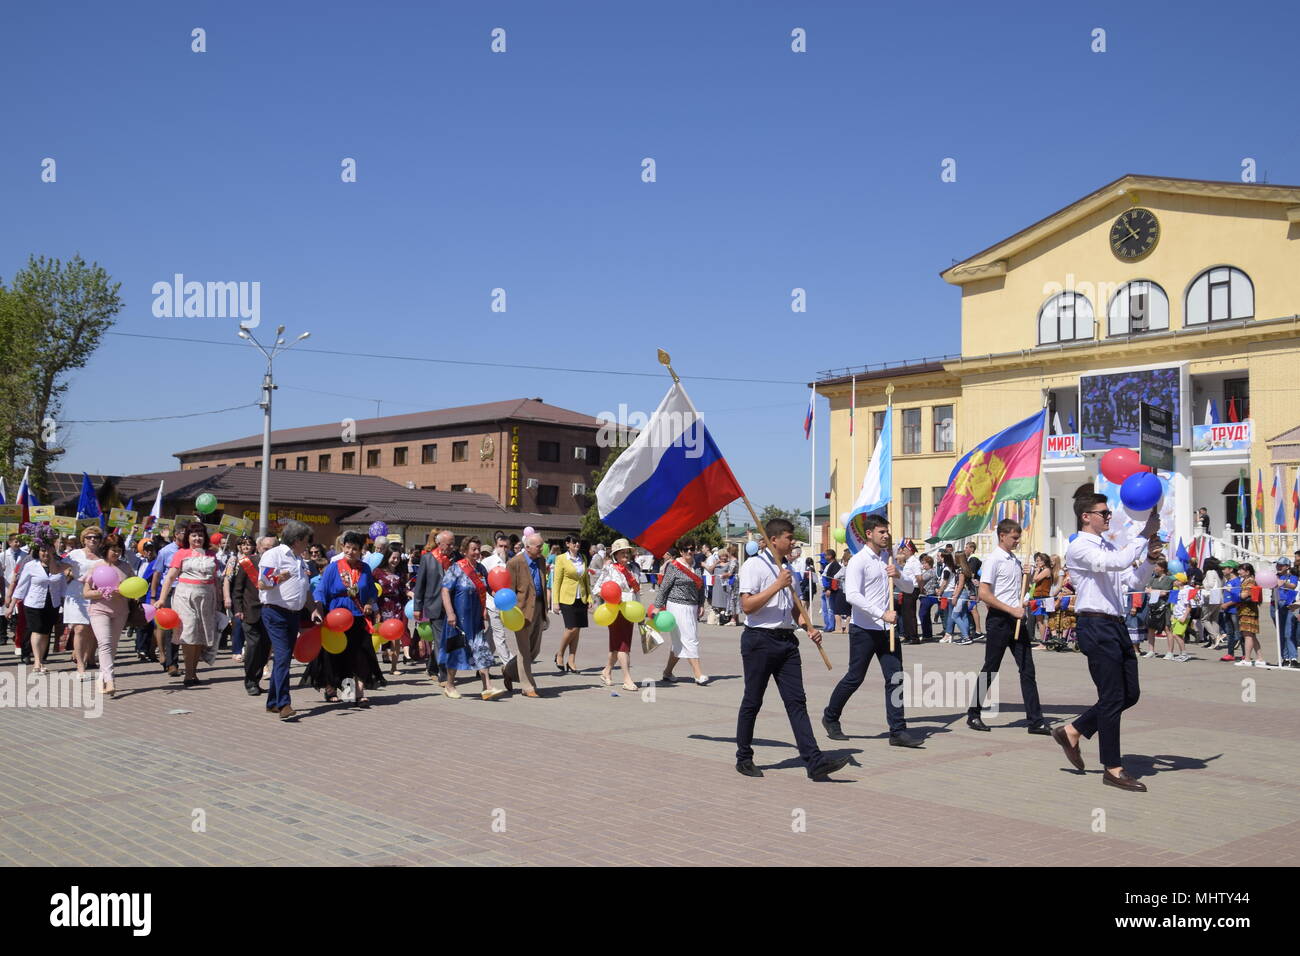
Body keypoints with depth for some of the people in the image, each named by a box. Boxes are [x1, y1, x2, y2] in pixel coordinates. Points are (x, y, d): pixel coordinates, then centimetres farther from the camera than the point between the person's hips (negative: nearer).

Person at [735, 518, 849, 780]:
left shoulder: (787, 568, 17)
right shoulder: (754, 565, -8)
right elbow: (747, 606, -18)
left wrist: (810, 628, 12)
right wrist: (778, 585, -20)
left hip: (786, 640, 7)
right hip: (759, 640, -7)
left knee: (796, 701, 0)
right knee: (752, 701, 4)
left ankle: (814, 761, -6)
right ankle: (744, 758, 18)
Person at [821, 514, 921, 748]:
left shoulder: (888, 558, 15)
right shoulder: (858, 561, -9)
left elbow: (910, 587, 19)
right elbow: (852, 595, -23)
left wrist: (898, 575, -3)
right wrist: (882, 614, -27)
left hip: (888, 629, 6)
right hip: (864, 629, -6)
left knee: (895, 678, -1)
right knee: (854, 678, 2)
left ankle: (898, 731, 2)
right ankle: (830, 717, 23)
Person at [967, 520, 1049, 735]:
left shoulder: (1016, 560, 15)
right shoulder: (993, 560, -9)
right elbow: (984, 594, -17)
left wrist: (1025, 577, 6)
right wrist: (1012, 610, -19)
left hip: (1017, 621, 7)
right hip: (999, 620, -7)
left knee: (1027, 670, 2)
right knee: (990, 670, 2)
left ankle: (1035, 720, 3)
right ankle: (973, 715, 15)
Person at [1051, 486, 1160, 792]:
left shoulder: (1108, 547, 18)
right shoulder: (1079, 548, -10)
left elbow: (1134, 582, 19)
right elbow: (1118, 562, -25)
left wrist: (1150, 559, 2)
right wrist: (1145, 535, -18)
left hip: (1116, 625, 9)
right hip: (1096, 626, -9)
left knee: (1130, 693, 13)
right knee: (1113, 697, -4)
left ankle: (1072, 731, 25)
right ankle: (1113, 769, 7)